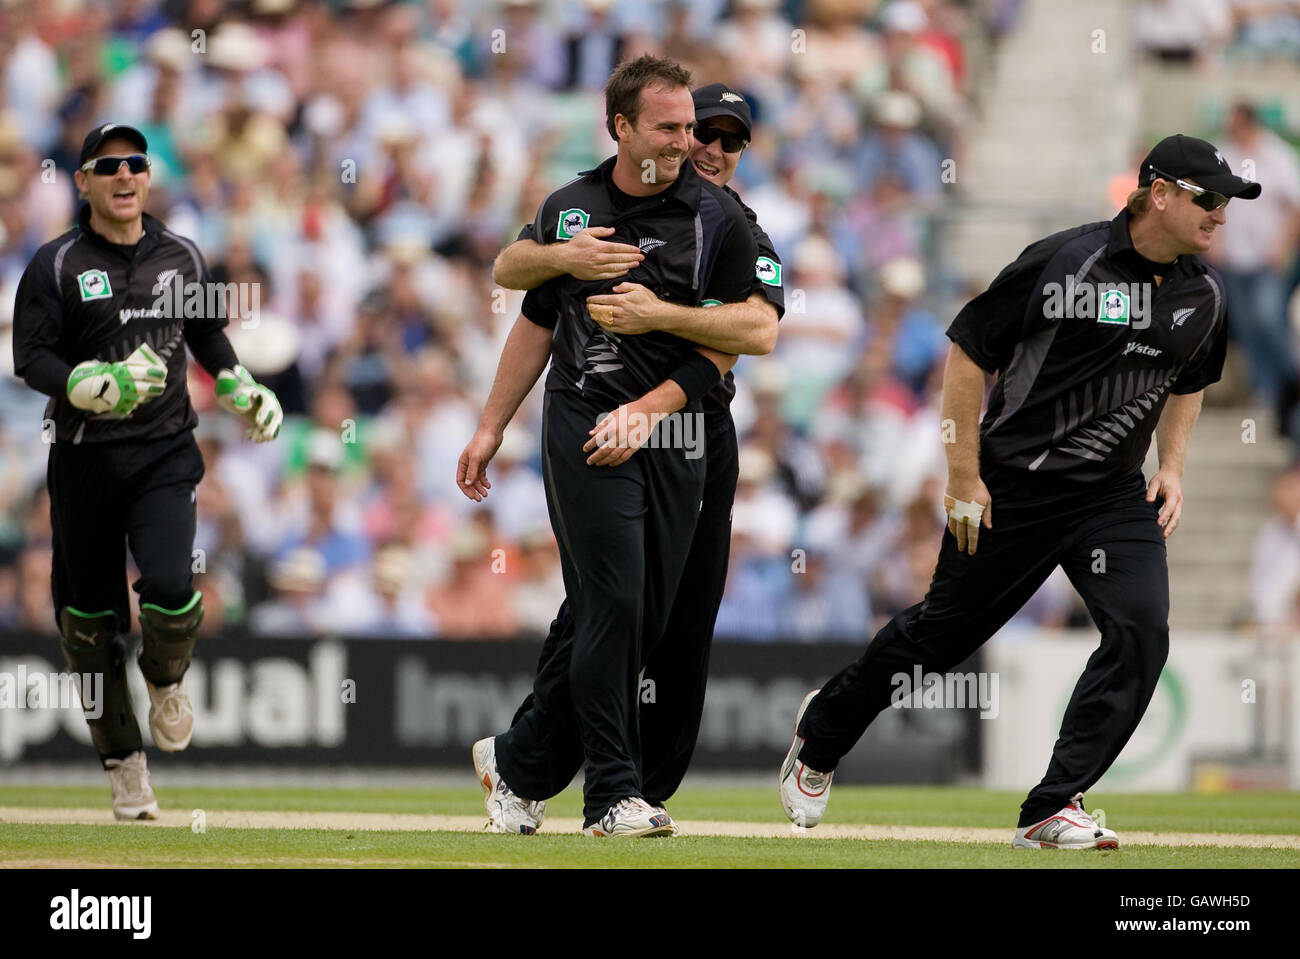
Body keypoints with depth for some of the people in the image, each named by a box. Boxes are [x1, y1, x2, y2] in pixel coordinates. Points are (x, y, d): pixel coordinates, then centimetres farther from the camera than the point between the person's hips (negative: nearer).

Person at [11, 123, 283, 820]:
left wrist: (241, 388, 14)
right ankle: (123, 763, 17)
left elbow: (206, 333, 26)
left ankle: (166, 679, 16)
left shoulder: (181, 258, 9)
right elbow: (31, 358, -8)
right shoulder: (56, 265, -2)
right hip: (83, 459, -1)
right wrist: (94, 387, -24)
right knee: (90, 613, 3)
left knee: (170, 589, -19)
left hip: (164, 454, 1)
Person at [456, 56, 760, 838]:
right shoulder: (568, 210, 6)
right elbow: (537, 325, 17)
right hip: (583, 423, -1)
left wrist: (643, 411, -12)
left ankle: (518, 761, 19)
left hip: (676, 440, 1)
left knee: (645, 619, 3)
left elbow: (725, 346, -1)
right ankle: (614, 794, -5)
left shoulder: (719, 219, 0)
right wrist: (492, 429, 16)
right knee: (613, 604, -11)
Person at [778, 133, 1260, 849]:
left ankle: (1052, 810, -11)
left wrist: (1172, 469, 8)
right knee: (944, 630, 8)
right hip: (1011, 487, -4)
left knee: (1140, 630, -17)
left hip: (1113, 495, 5)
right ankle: (822, 731, 35)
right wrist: (964, 477, -11)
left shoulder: (1204, 294, 3)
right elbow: (967, 351, -10)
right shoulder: (1063, 262, -16)